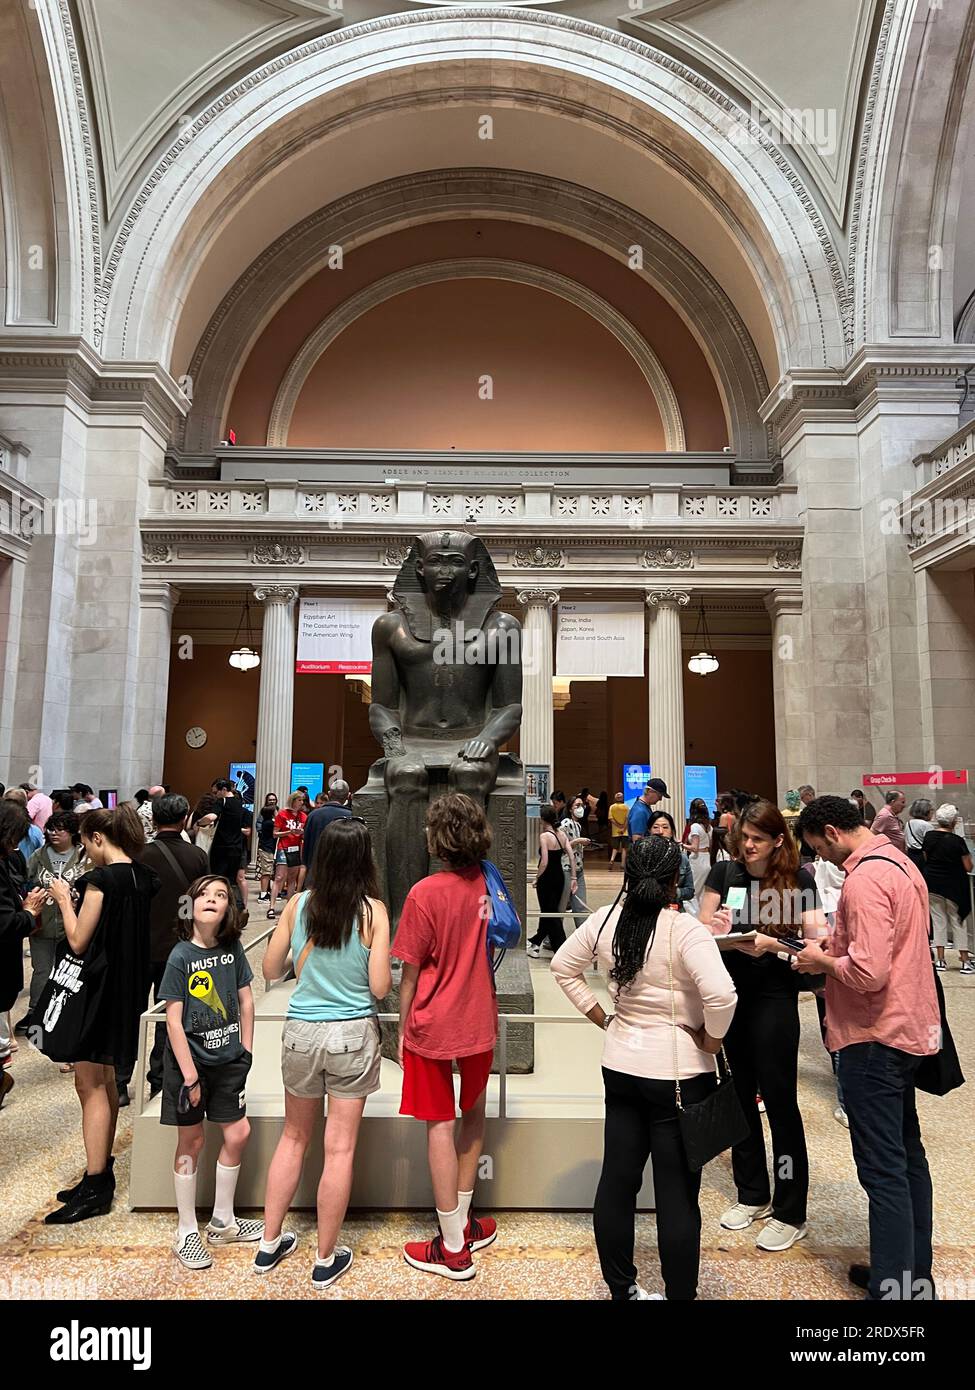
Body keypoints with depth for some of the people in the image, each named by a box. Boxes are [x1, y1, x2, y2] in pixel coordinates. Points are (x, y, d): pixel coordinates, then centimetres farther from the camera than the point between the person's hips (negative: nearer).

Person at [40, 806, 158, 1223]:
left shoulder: (101, 880, -20)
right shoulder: (143, 878, 5)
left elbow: (78, 941, -17)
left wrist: (65, 900, -4)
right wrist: (77, 897, 11)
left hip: (98, 989, -9)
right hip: (127, 986, 9)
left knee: (91, 1086, 0)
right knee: (104, 1082, 18)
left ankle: (94, 1189, 8)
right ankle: (102, 1174, 29)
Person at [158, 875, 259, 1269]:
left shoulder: (232, 948, -4)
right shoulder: (180, 956, -16)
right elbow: (173, 1019, -16)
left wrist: (246, 1051, 3)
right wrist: (190, 1075, -16)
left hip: (228, 1060, 4)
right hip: (189, 1060, -4)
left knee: (238, 1134, 9)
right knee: (191, 1142, 8)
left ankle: (222, 1222, 30)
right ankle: (187, 1234, 26)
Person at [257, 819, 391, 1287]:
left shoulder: (298, 905, -5)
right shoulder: (373, 911, -13)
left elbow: (270, 970, 4)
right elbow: (380, 988, -13)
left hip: (301, 1032, 3)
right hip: (352, 1036, -3)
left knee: (293, 1137, 22)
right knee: (340, 1148, 10)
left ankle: (269, 1244, 34)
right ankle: (326, 1259, 24)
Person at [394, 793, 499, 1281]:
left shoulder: (426, 893, -21)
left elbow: (410, 972, -13)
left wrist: (402, 1029, 0)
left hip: (433, 1026, -5)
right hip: (480, 1023, 5)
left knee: (441, 1127, 9)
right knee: (472, 1117, 22)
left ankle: (454, 1249, 20)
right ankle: (463, 1219, 37)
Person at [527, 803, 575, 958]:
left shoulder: (544, 836, -17)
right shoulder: (561, 833, 2)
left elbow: (544, 862, -22)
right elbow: (572, 856, 0)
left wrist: (537, 878, -8)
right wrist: (573, 878, 4)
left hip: (547, 879, -8)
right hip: (560, 876, 8)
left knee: (549, 913, 3)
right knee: (548, 911, 20)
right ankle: (536, 942, 39)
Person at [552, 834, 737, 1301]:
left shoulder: (604, 921, -4)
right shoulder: (685, 930, -20)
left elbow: (563, 967, 7)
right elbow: (721, 994, -30)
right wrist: (711, 1041, -13)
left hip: (620, 1064, 6)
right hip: (678, 1073, -5)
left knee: (616, 1179, 17)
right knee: (677, 1193, 8)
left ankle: (621, 1288, 33)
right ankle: (680, 1292, 21)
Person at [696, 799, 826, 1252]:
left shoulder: (798, 879, -5)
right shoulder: (724, 874, 1)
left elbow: (815, 940, -10)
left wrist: (770, 944, -25)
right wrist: (713, 930, -22)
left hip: (774, 997, -3)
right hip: (727, 993, 3)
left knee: (779, 1099, 4)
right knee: (739, 1095, 14)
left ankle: (789, 1213, 19)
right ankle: (752, 1194, 32)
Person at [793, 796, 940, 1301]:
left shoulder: (865, 878, -22)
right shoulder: (900, 863, 9)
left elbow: (868, 972, -28)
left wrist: (823, 961, -11)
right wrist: (837, 950, 9)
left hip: (874, 1038, -10)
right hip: (907, 1030, 10)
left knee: (883, 1168, -1)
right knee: (906, 1154, 20)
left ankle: (891, 1286, 8)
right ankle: (913, 1273, 34)